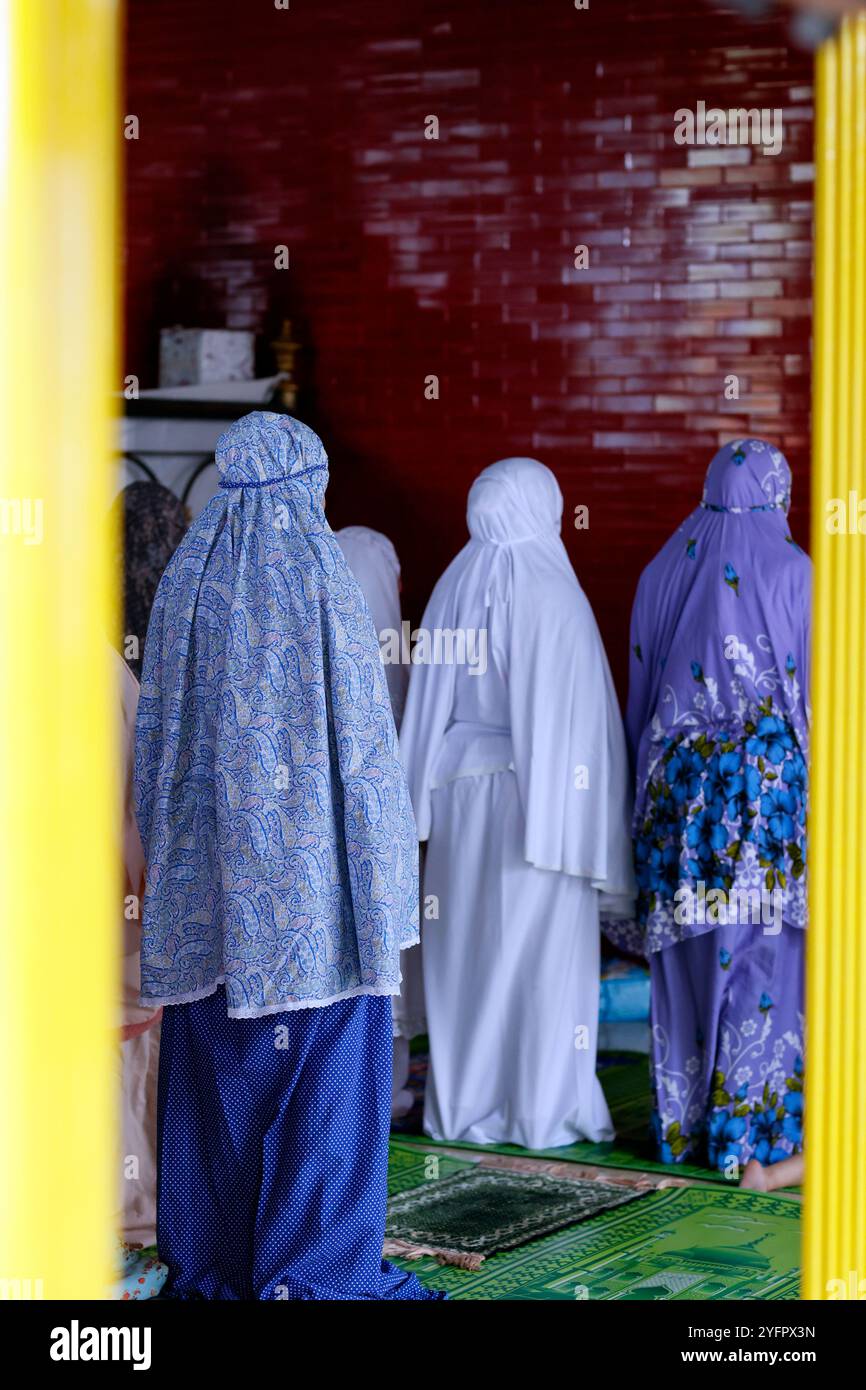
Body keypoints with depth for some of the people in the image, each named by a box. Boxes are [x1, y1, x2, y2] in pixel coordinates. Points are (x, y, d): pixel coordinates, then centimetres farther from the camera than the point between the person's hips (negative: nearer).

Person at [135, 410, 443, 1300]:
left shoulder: (185, 583, 3)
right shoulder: (320, 586, -11)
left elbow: (156, 736, 8)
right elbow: (360, 741, -11)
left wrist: (169, 861, 17)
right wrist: (381, 881, -4)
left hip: (210, 875, 5)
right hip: (311, 866, -5)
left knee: (213, 1063, 12)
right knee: (324, 1067, 2)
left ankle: (207, 1258, 19)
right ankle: (316, 1269, 5)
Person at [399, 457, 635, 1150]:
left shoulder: (453, 591, 4)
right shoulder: (551, 595, -13)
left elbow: (429, 703, 6)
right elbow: (575, 712, -14)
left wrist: (435, 801, 11)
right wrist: (590, 826, -10)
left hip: (461, 793, 5)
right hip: (534, 793, -5)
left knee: (468, 946, 11)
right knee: (542, 947, 2)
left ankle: (466, 1105, 17)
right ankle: (545, 1110, 7)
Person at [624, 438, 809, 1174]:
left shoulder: (662, 573, 8)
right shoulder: (790, 571, -4)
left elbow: (641, 694, 12)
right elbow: (817, 687, -4)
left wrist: (652, 783, 19)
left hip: (678, 779, 4)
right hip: (773, 775, -4)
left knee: (688, 956, 9)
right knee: (766, 960, 0)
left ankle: (684, 1127, 14)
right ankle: (754, 1135, -1)